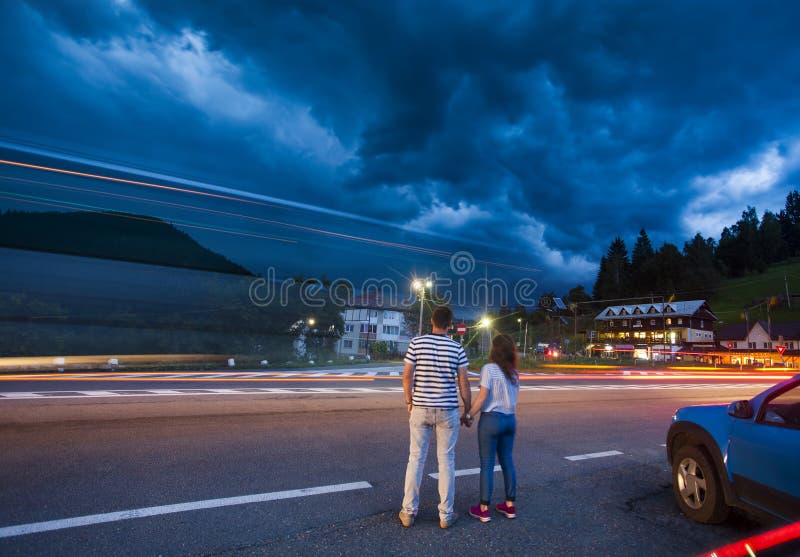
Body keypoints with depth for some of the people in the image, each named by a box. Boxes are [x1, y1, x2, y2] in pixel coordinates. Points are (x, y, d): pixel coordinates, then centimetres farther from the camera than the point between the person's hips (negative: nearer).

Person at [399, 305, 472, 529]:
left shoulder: (417, 342, -6)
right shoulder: (457, 348, -5)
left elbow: (407, 376, -6)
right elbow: (463, 383, -3)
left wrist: (409, 402, 7)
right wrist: (467, 410, 8)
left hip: (421, 409, 1)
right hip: (447, 410, 0)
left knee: (416, 459, 11)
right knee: (446, 461, 10)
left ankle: (409, 512, 18)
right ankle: (446, 514, 19)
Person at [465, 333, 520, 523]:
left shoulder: (489, 369, -13)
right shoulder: (514, 372, 6)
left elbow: (482, 397, -15)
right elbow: (513, 397, 5)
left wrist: (469, 415, -7)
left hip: (491, 419, -6)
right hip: (510, 419, 6)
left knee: (487, 465, 4)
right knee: (507, 462, 16)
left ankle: (484, 509, 12)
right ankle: (510, 505, 26)